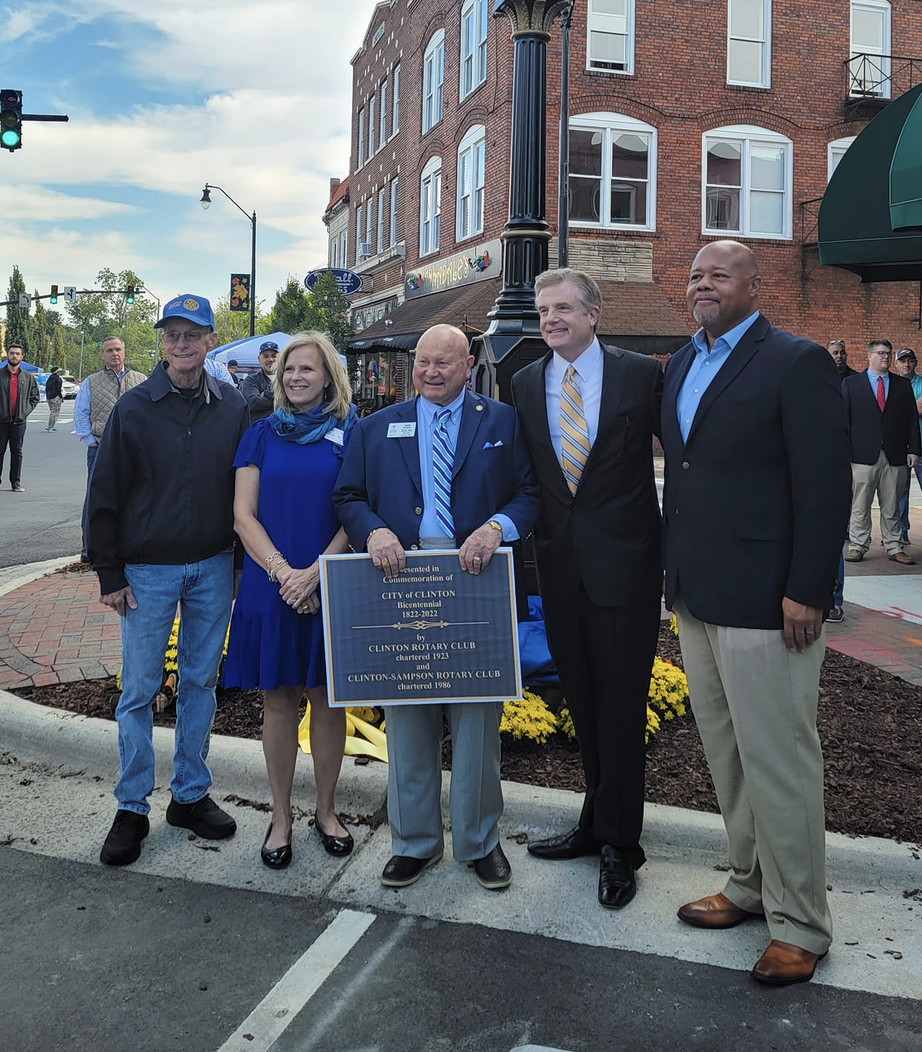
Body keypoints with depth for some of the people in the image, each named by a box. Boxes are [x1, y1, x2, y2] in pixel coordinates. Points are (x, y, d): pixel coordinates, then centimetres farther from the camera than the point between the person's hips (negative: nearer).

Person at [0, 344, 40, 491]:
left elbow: (35, 397, 12)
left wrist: (26, 411, 1)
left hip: (19, 421, 2)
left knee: (17, 452, 7)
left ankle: (16, 482, 12)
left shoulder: (28, 377, 7)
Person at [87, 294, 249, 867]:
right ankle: (132, 809, 18)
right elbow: (106, 496, -2)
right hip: (148, 570, -2)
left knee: (201, 681, 12)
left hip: (213, 567, 2)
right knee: (140, 690, 4)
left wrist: (242, 560, 4)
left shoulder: (232, 406, 1)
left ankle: (192, 795, 26)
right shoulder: (134, 407, -4)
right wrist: (110, 575, -4)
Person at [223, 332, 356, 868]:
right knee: (278, 700, 7)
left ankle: (327, 809, 25)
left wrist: (316, 572, -15)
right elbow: (243, 514, 1)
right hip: (270, 586, 1)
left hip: (331, 587, -1)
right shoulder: (262, 434, 6)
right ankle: (281, 816, 22)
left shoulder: (350, 432, 1)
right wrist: (282, 571, -12)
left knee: (328, 698, 8)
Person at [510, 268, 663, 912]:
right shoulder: (525, 385, 7)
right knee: (582, 701, 15)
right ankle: (599, 823, 32)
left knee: (620, 703, 3)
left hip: (625, 561, -4)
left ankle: (617, 845, 18)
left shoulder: (642, 374, -4)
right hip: (560, 563, 4)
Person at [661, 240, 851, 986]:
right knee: (727, 755, 17)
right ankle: (751, 887, 33)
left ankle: (799, 926, 18)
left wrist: (806, 593, -18)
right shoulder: (683, 363, 14)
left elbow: (825, 487, -14)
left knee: (778, 762, 1)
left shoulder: (798, 363, -9)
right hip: (696, 596, 8)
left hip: (763, 602, -7)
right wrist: (677, 572, 12)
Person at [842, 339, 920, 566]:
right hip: (863, 456, -2)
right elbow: (844, 419, 1)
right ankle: (857, 546, 8)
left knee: (892, 507, 8)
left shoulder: (903, 384, 13)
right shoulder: (851, 383, 6)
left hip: (895, 456, 2)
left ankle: (893, 547, 15)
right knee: (859, 506, 0)